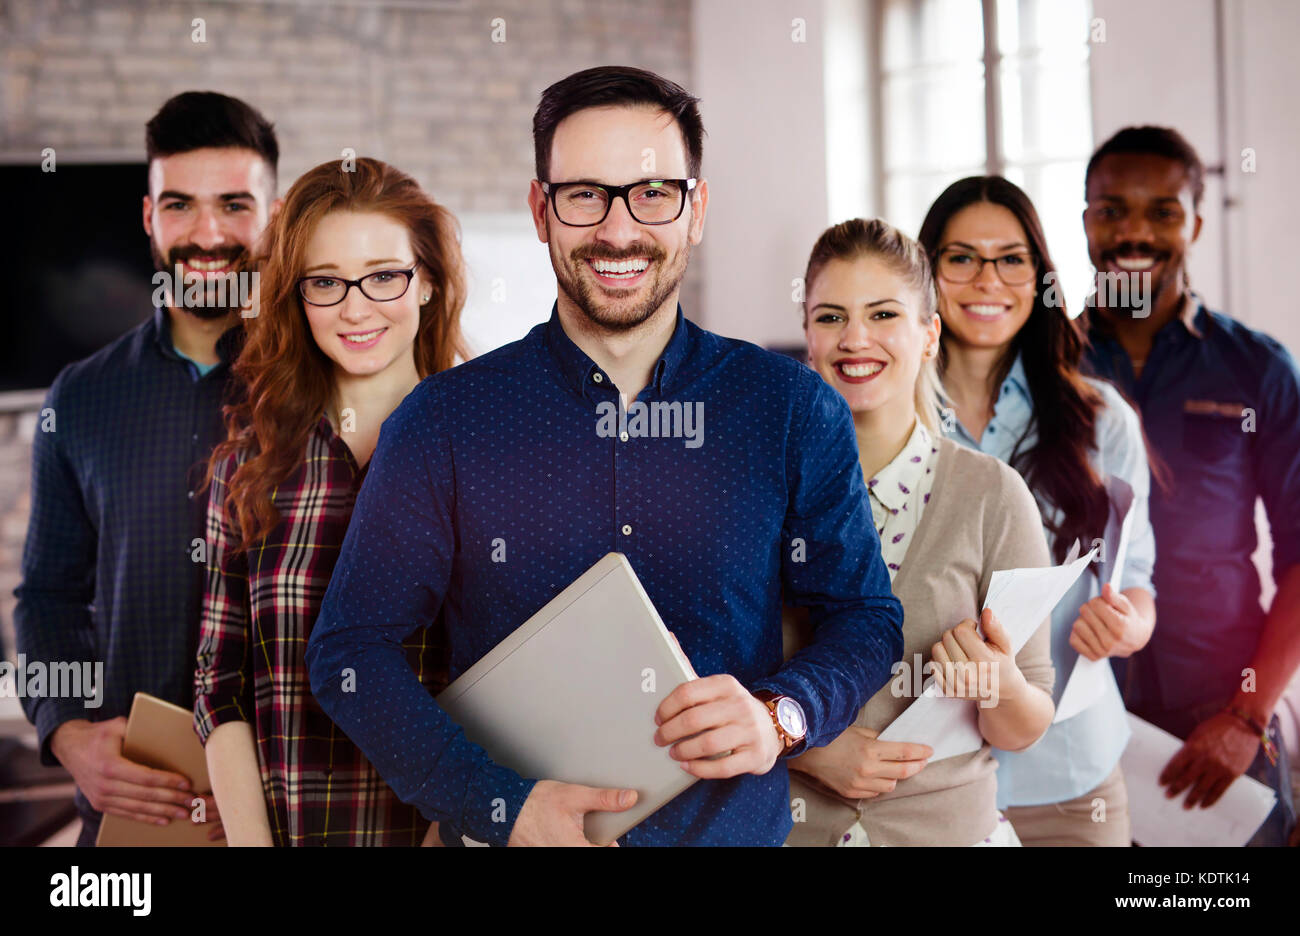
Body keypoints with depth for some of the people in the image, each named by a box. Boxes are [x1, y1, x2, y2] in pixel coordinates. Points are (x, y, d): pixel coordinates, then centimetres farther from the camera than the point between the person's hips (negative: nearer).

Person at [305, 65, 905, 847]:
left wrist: (781, 717, -17)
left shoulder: (796, 411, -2)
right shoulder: (444, 422, -5)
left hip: (735, 828, 1)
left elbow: (866, 619, 3)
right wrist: (500, 805, -17)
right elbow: (350, 651, -6)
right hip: (507, 839, -1)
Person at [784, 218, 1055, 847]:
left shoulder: (992, 495, -10)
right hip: (790, 826, 1)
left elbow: (1024, 732, -4)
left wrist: (999, 689, -23)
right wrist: (810, 749, -14)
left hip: (950, 822, 0)